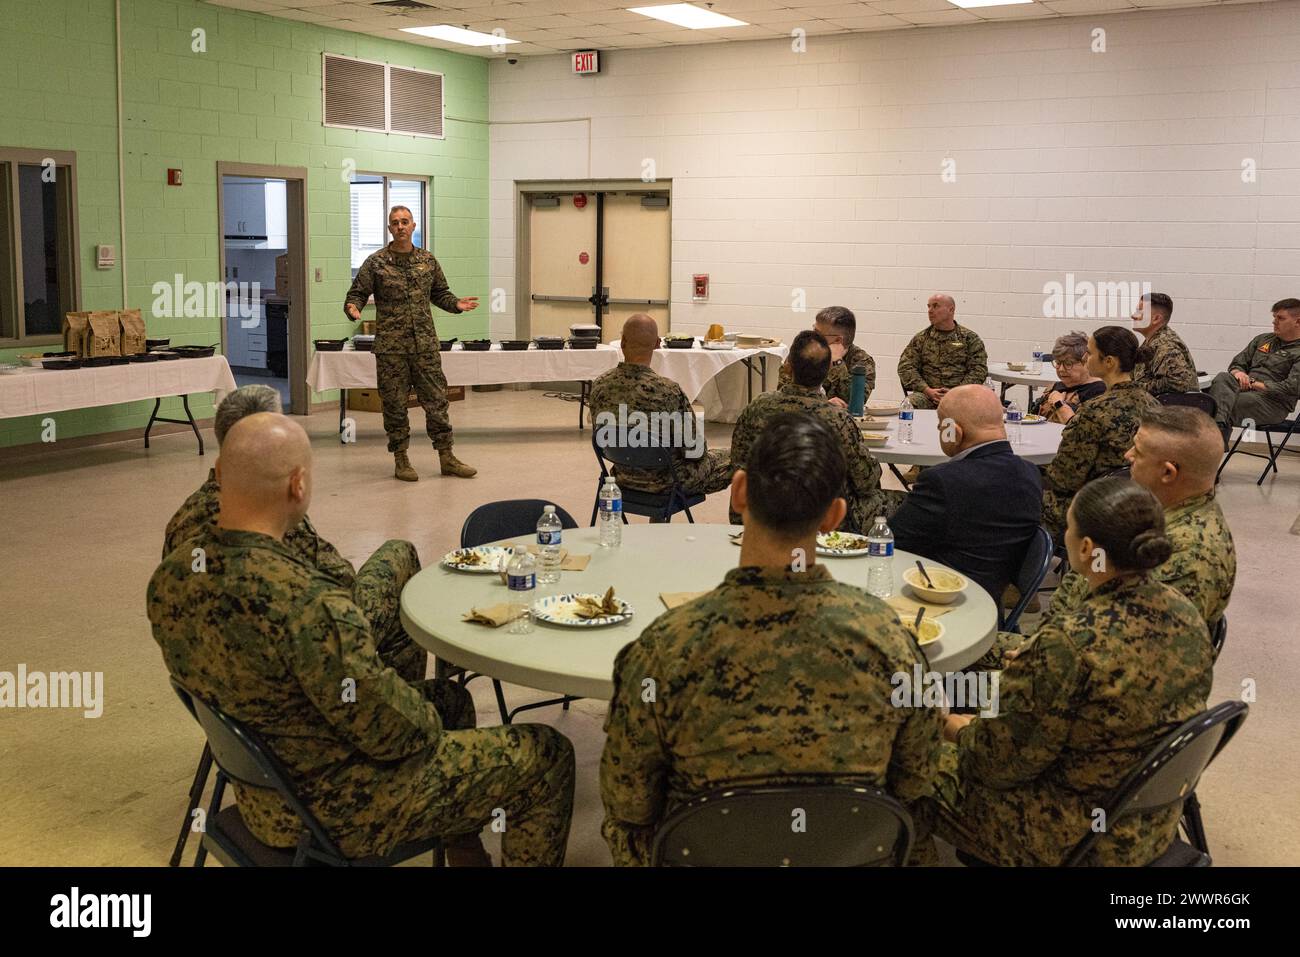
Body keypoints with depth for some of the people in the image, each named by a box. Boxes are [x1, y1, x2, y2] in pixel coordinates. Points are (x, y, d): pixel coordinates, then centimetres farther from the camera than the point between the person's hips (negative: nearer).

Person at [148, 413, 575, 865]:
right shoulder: (307, 603, -35)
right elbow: (395, 734, -26)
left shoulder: (171, 575, -7)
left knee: (449, 697, 28)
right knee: (548, 757, 5)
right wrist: (428, 719, -3)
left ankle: (465, 856, 40)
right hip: (337, 812, -9)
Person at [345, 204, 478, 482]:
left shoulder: (428, 260, 9)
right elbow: (357, 294, 1)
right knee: (395, 403, 3)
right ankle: (401, 460, 13)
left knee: (436, 399, 4)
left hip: (425, 343, 3)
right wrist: (353, 308, -20)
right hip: (390, 345, -2)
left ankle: (446, 457, 12)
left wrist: (456, 303, 0)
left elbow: (439, 293, 19)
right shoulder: (376, 262, -1)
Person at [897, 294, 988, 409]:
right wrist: (928, 391, -8)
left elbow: (979, 370, 3)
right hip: (927, 394, 1)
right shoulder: (920, 338, 15)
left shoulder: (970, 338, 11)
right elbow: (905, 367, 6)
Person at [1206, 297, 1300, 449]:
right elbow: (1237, 362, 22)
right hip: (1245, 390, 5)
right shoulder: (1263, 339, 22)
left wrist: (1254, 384, -13)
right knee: (1222, 378, -28)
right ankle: (1218, 428, -46)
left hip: (1273, 404, -5)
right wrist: (1237, 373, -4)